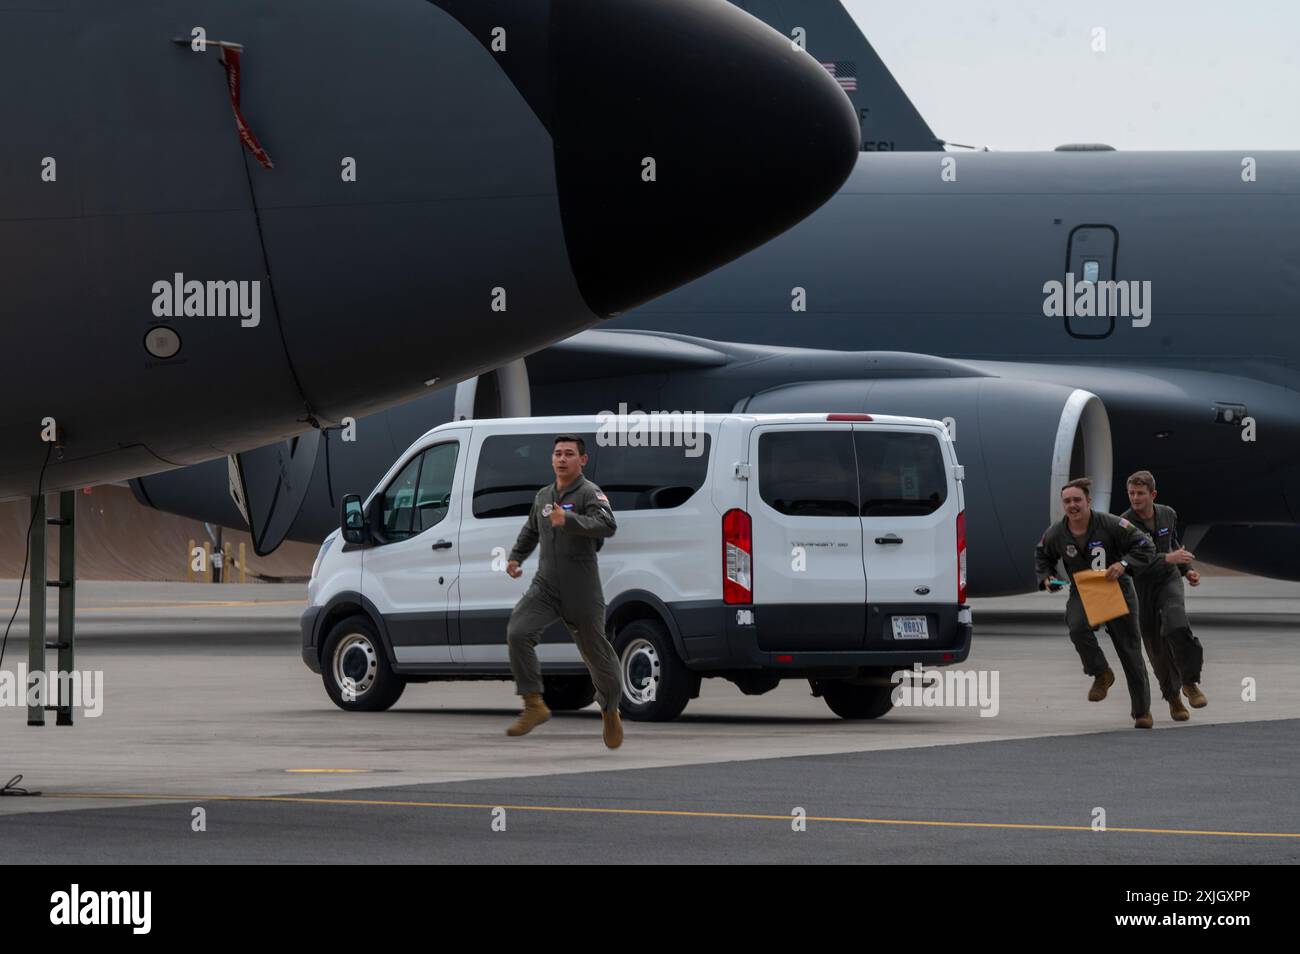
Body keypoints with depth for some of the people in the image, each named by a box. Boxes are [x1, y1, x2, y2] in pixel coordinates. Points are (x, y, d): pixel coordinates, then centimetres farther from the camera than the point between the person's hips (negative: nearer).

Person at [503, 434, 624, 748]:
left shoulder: (590, 494, -9)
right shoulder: (543, 496, 13)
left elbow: (607, 525, -29)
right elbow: (531, 531, 33)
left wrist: (568, 520, -42)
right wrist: (516, 557, 19)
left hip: (582, 592, -5)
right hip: (545, 587, 5)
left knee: (596, 652, 6)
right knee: (518, 632, -20)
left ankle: (610, 711, 33)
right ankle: (534, 706, -15)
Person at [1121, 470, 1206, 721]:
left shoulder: (1168, 515, -1)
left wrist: (1187, 570, 11)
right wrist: (1167, 558, -33)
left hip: (1169, 579, 1)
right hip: (1142, 587, -1)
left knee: (1176, 627, -27)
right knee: (1157, 648, 3)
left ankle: (1190, 682, -10)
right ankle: (1173, 697, 22)